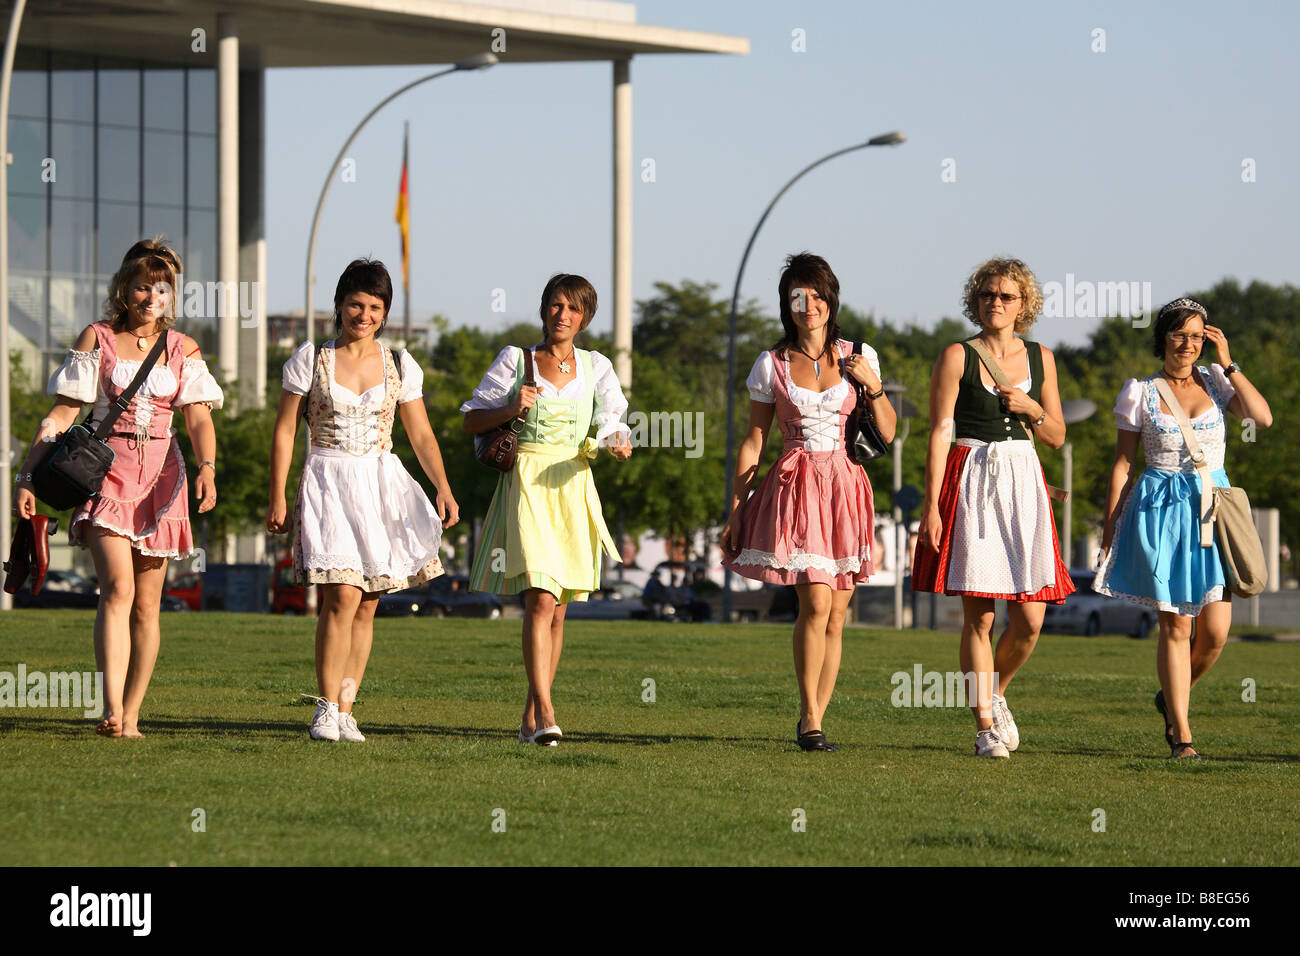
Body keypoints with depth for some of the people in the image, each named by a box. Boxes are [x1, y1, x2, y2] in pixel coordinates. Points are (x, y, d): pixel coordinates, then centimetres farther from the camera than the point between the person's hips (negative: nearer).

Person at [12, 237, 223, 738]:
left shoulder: (182, 349, 9)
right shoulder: (97, 338, 3)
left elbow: (199, 418, 0)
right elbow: (62, 414, 1)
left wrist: (207, 469, -20)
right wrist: (28, 475, -7)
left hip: (159, 476, 3)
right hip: (106, 471, -3)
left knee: (146, 604, 3)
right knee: (117, 588, -20)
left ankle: (131, 716, 11)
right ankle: (112, 710, -30)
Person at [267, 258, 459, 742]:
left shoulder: (399, 366, 8)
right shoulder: (310, 359, 2)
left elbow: (421, 435, 10)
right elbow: (285, 432, 3)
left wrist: (443, 487, -5)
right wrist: (277, 497, -3)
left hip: (382, 485, 3)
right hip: (327, 483, -3)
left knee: (366, 607, 2)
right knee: (342, 597, -17)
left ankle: (345, 710, 8)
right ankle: (326, 709, -11)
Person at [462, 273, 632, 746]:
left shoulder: (596, 367, 10)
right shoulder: (515, 360, 3)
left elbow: (614, 424, 3)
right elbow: (472, 420, 5)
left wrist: (619, 445, -20)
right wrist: (512, 409, -12)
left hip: (572, 485, 4)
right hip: (526, 481, -4)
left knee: (557, 611, 6)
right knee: (540, 599, -18)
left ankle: (530, 719, 14)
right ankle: (545, 714, -25)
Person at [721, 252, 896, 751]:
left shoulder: (858, 356, 8)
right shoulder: (771, 365, 4)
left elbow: (887, 433, 10)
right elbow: (754, 441, 7)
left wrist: (872, 384, -7)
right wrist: (733, 512, 5)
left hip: (846, 490, 3)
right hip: (796, 487, -3)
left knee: (835, 617, 3)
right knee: (816, 602, -17)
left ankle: (812, 721, 10)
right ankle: (809, 715, -7)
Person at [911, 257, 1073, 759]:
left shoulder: (1040, 358, 11)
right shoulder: (956, 357, -1)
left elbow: (1057, 437, 16)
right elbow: (939, 433, -5)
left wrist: (1032, 409, -5)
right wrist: (931, 505, -11)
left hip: (1023, 483, 4)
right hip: (971, 483, -4)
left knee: (1030, 619, -2)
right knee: (979, 617, -5)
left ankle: (994, 693, 25)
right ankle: (985, 728, 2)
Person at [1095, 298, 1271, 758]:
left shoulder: (1216, 382, 9)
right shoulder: (1139, 392, 4)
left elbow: (1263, 417, -7)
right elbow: (1122, 464, 6)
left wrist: (1228, 364, -6)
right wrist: (1109, 531, 3)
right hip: (1162, 511, -2)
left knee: (1216, 632, -4)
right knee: (1176, 625, -5)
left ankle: (1172, 697, 24)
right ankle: (1180, 733, 2)